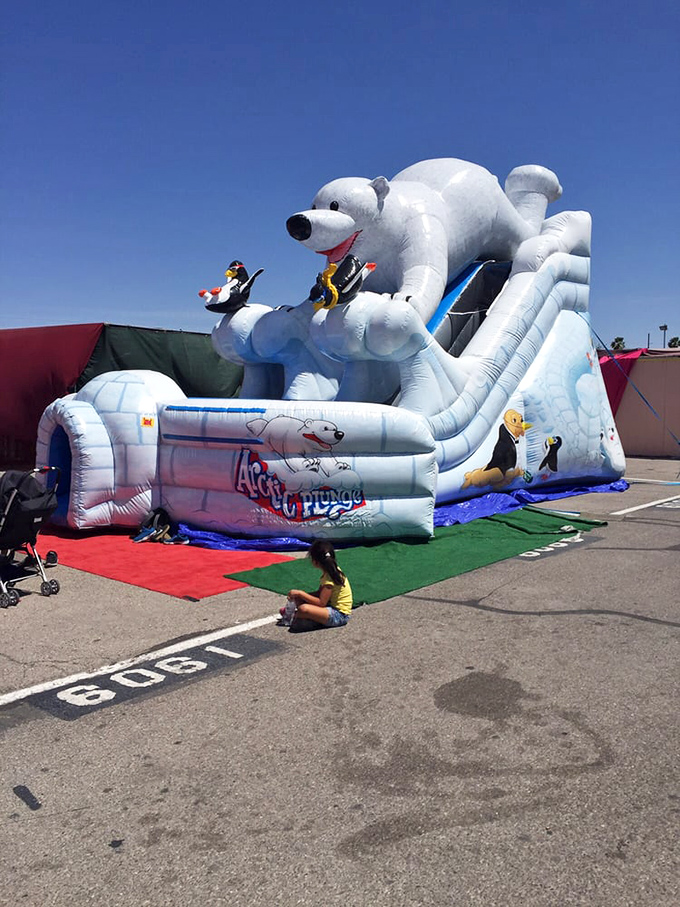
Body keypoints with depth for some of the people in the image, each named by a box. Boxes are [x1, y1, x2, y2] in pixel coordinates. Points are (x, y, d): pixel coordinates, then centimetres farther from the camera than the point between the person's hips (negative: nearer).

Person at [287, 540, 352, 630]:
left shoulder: (329, 578, -21)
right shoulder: (332, 570, 7)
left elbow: (321, 603, -23)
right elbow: (319, 593, 13)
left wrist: (300, 593, -16)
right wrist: (299, 594, 1)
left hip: (339, 615, -10)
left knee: (303, 609, -28)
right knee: (299, 599, 11)